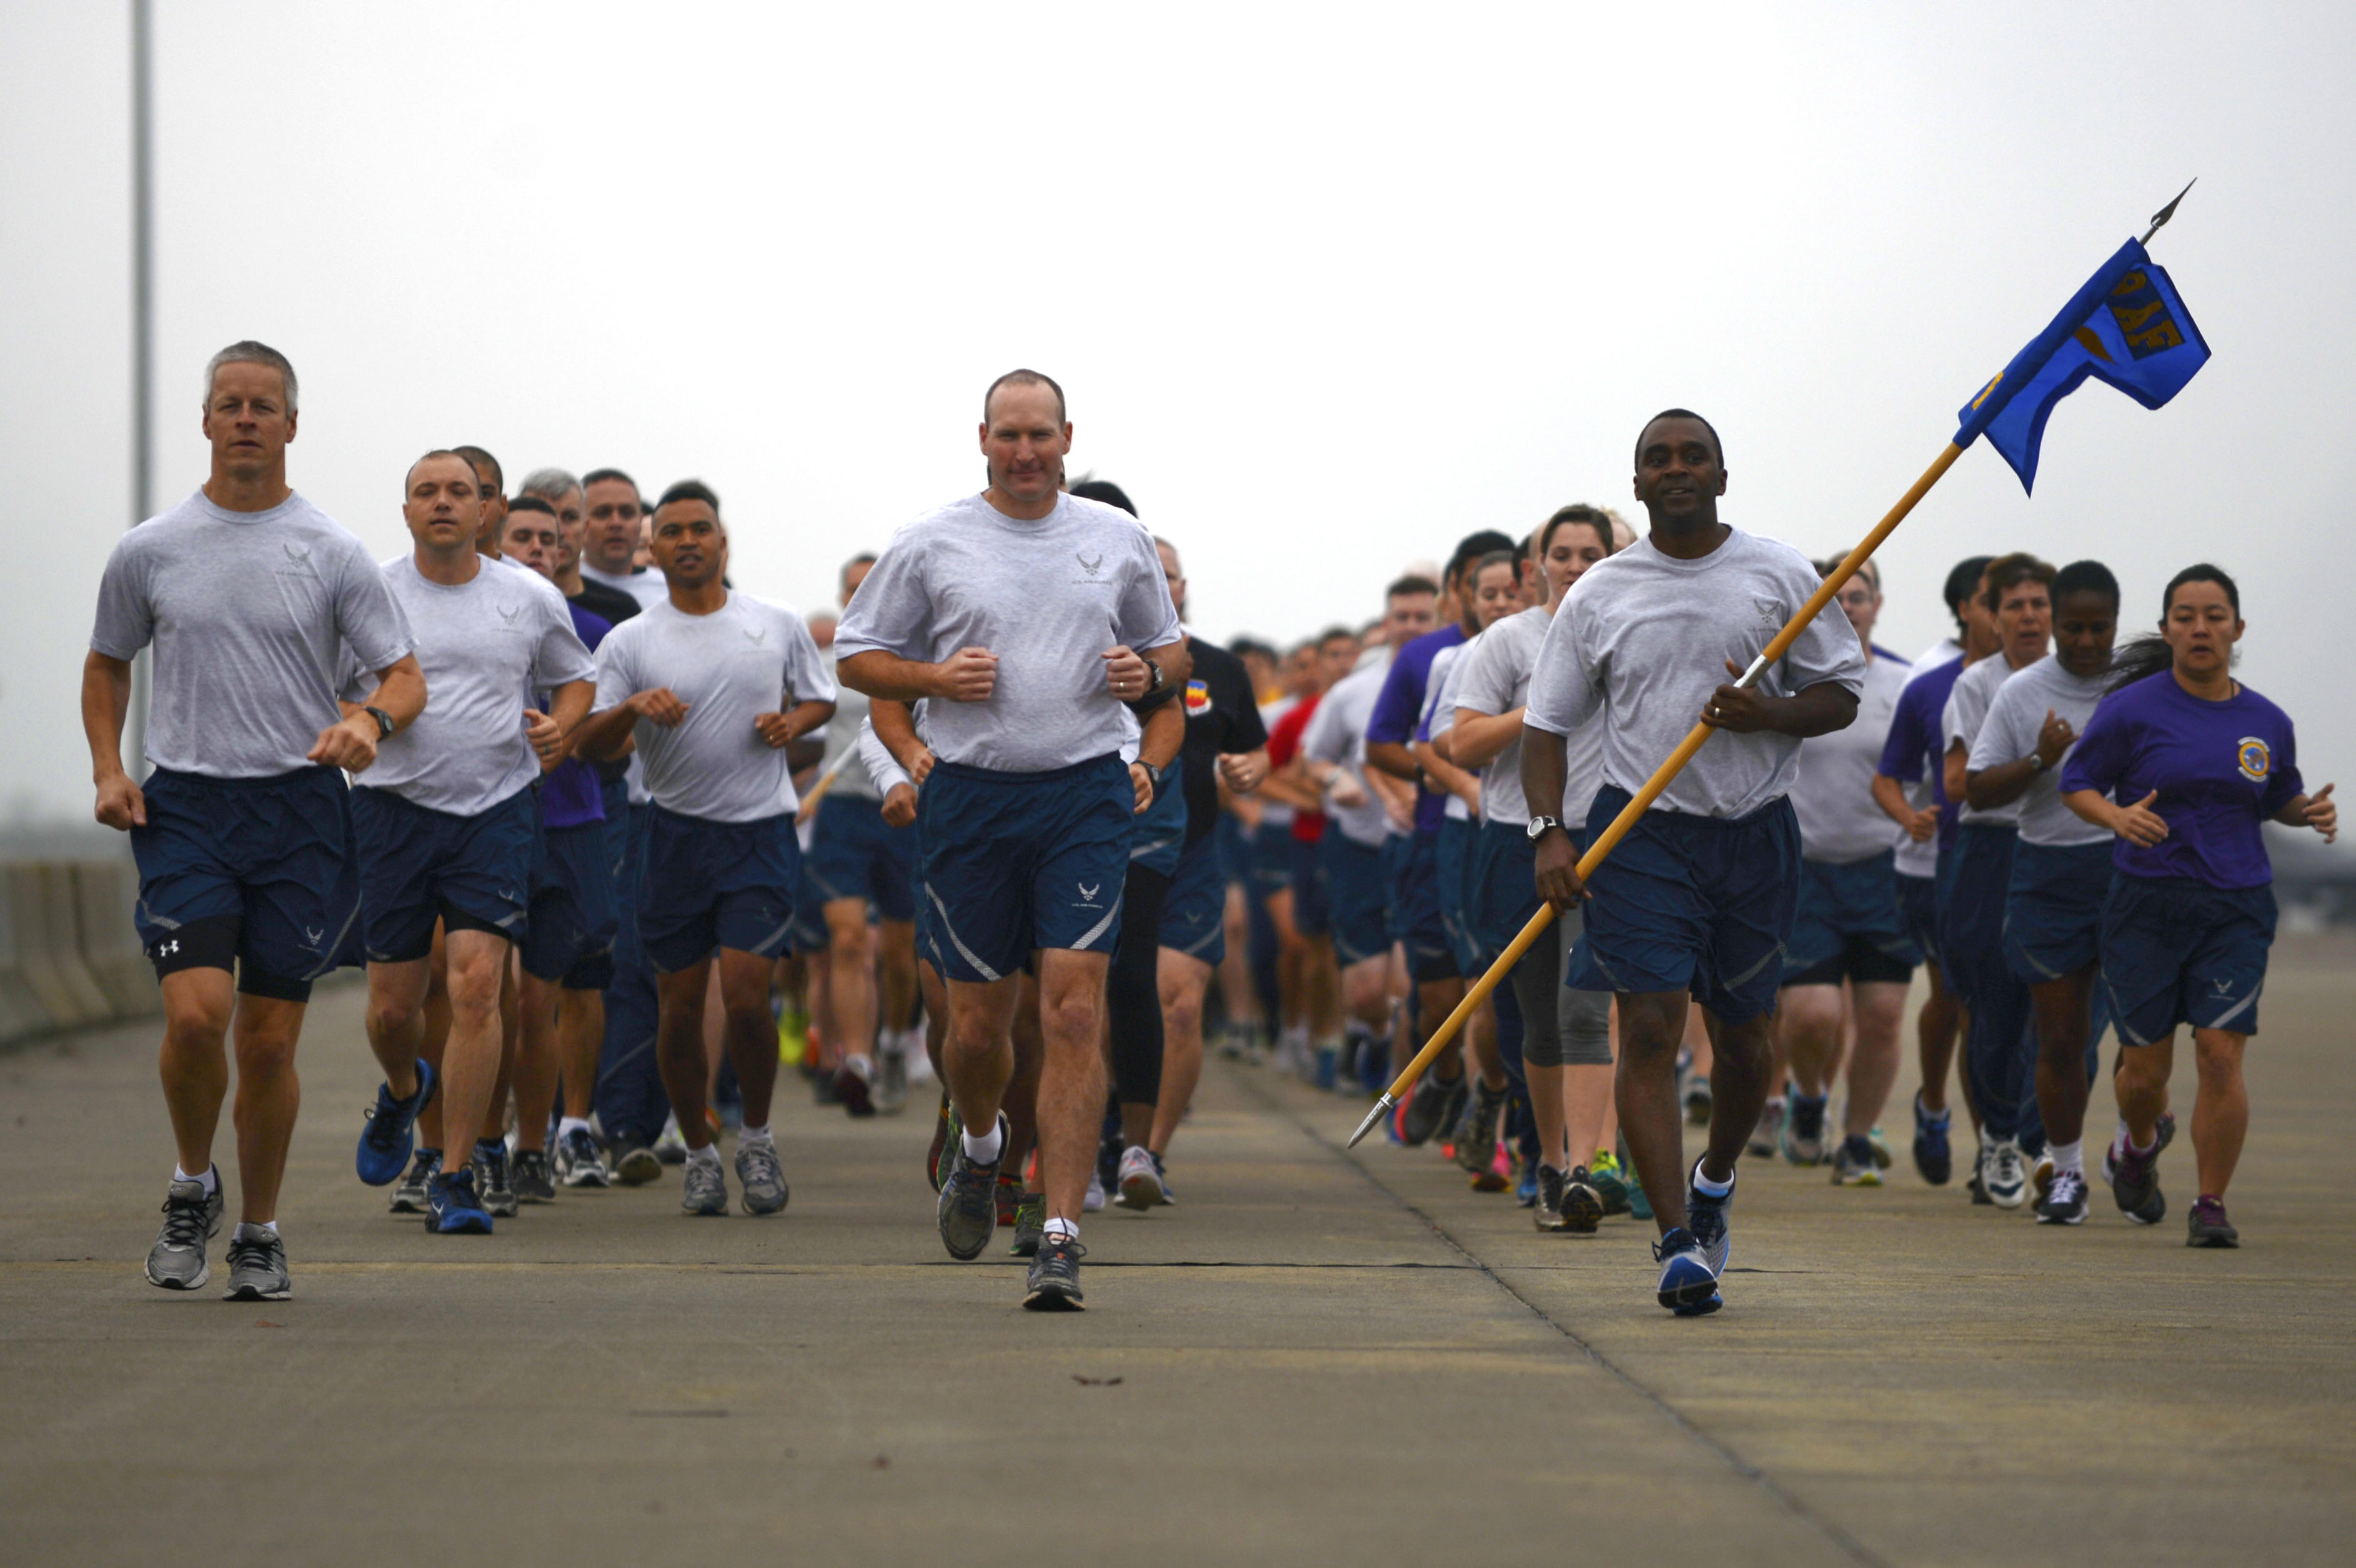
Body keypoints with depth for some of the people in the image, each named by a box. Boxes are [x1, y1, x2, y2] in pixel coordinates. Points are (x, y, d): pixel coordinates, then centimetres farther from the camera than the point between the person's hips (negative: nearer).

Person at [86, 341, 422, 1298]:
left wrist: (371, 724, -20)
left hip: (299, 812, 0)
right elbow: (106, 665, 19)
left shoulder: (332, 555, 3)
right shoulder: (148, 552, 6)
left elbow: (405, 678, 2)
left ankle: (259, 1234, 17)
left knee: (270, 1041, 1)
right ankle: (192, 1187, 8)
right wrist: (108, 770, 4)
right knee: (196, 1013, -18)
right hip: (183, 809, 0)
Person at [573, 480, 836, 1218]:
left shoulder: (779, 625, 6)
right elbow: (589, 743, -1)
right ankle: (700, 1155, 19)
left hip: (761, 833, -1)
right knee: (679, 1006, 3)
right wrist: (632, 708, -22)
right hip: (677, 833, 1)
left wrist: (793, 723, -4)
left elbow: (821, 699, 18)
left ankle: (757, 1139, 10)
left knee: (746, 996, -12)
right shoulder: (630, 641, 3)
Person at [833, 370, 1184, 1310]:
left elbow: (1171, 647, 20)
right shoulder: (931, 544, 5)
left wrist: (1149, 671, -4)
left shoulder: (1119, 540, 9)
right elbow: (856, 657, 9)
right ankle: (980, 1148, 41)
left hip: (1086, 794, 0)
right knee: (977, 1023, 6)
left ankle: (1059, 1240, -12)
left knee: (1074, 1011, -12)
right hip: (971, 799, 0)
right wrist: (934, 678, -9)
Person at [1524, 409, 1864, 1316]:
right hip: (1641, 833, -1)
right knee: (1649, 1030, -12)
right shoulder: (1599, 594, 4)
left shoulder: (1781, 576, 3)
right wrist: (1549, 832, -8)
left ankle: (1716, 1178, 41)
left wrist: (1768, 713, -14)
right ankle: (1679, 1243, -13)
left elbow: (1842, 695, 7)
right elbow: (1547, 721, 6)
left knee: (1742, 1034, 12)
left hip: (1756, 833, 1)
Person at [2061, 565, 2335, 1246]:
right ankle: (2137, 1148, 39)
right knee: (2147, 1064, 4)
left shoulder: (2267, 723, 6)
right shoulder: (2134, 709, -5)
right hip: (2146, 904, -1)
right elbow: (2076, 784, 1)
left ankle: (2211, 1204, 0)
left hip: (2237, 907, 1)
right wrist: (2119, 817, -19)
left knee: (2221, 1052, -12)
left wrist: (2310, 811, 0)